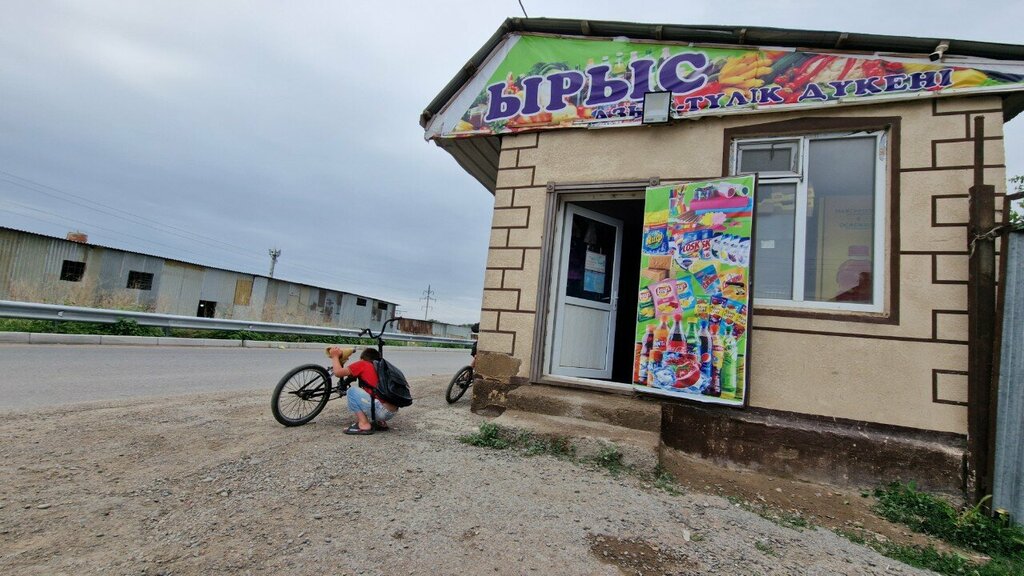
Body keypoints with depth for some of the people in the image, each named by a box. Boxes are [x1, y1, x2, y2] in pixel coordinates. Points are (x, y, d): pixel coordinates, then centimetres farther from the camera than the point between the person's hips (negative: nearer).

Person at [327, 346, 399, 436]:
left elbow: (338, 372, 2)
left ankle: (364, 425, -3)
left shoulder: (362, 364, 5)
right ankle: (381, 423, 18)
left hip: (381, 410, -8)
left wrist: (335, 356, 20)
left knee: (352, 391, 5)